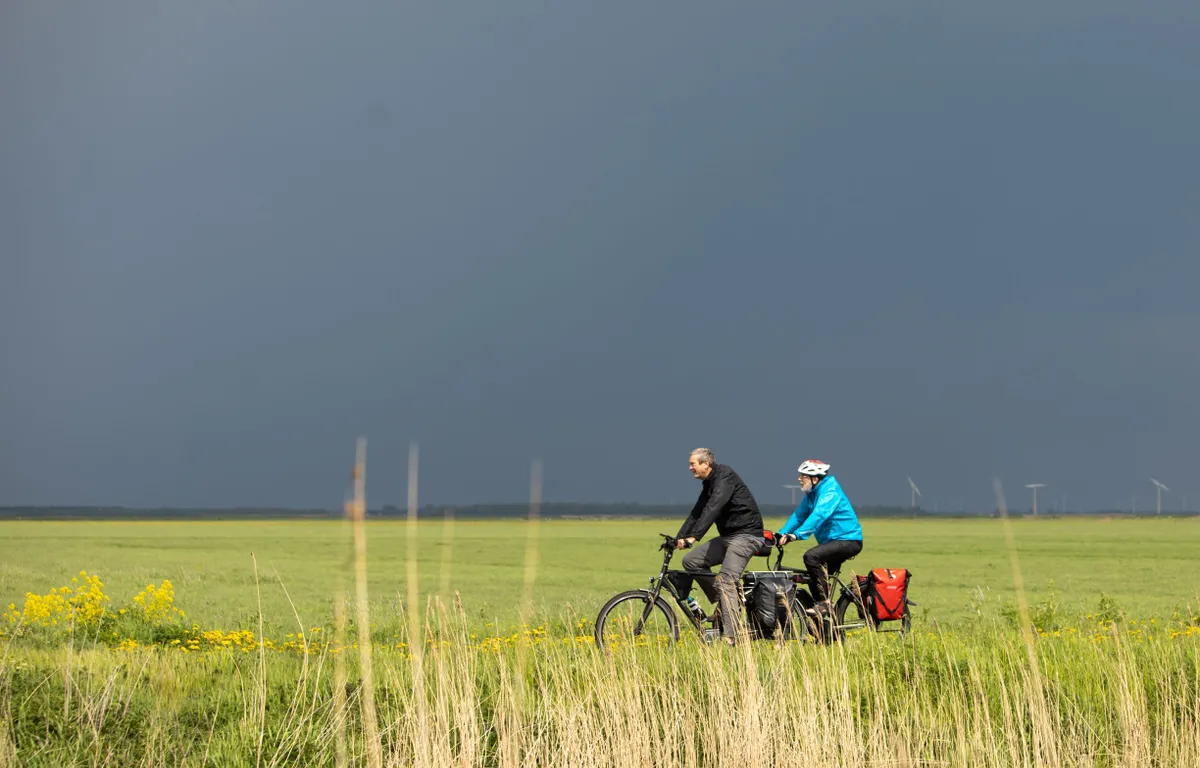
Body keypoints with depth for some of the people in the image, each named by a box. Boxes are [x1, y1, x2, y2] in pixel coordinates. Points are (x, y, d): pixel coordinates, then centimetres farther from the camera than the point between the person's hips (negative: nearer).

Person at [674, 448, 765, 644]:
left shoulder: (725, 477, -15)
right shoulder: (709, 484, 15)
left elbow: (713, 508, -28)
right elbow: (696, 513, 17)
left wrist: (693, 537, -35)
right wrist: (678, 539, 7)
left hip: (746, 535, -10)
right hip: (728, 536, 10)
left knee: (726, 579, -21)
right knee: (691, 561, 0)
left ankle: (730, 636, -25)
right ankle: (722, 602, 6)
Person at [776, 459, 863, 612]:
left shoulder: (830, 491, -19)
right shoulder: (811, 494, 10)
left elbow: (818, 516, -32)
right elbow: (799, 515, 11)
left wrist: (796, 534, -42)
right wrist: (781, 534, -2)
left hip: (848, 540, -10)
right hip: (831, 540, 10)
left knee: (811, 556, -29)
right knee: (815, 580, 12)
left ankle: (824, 603, -25)